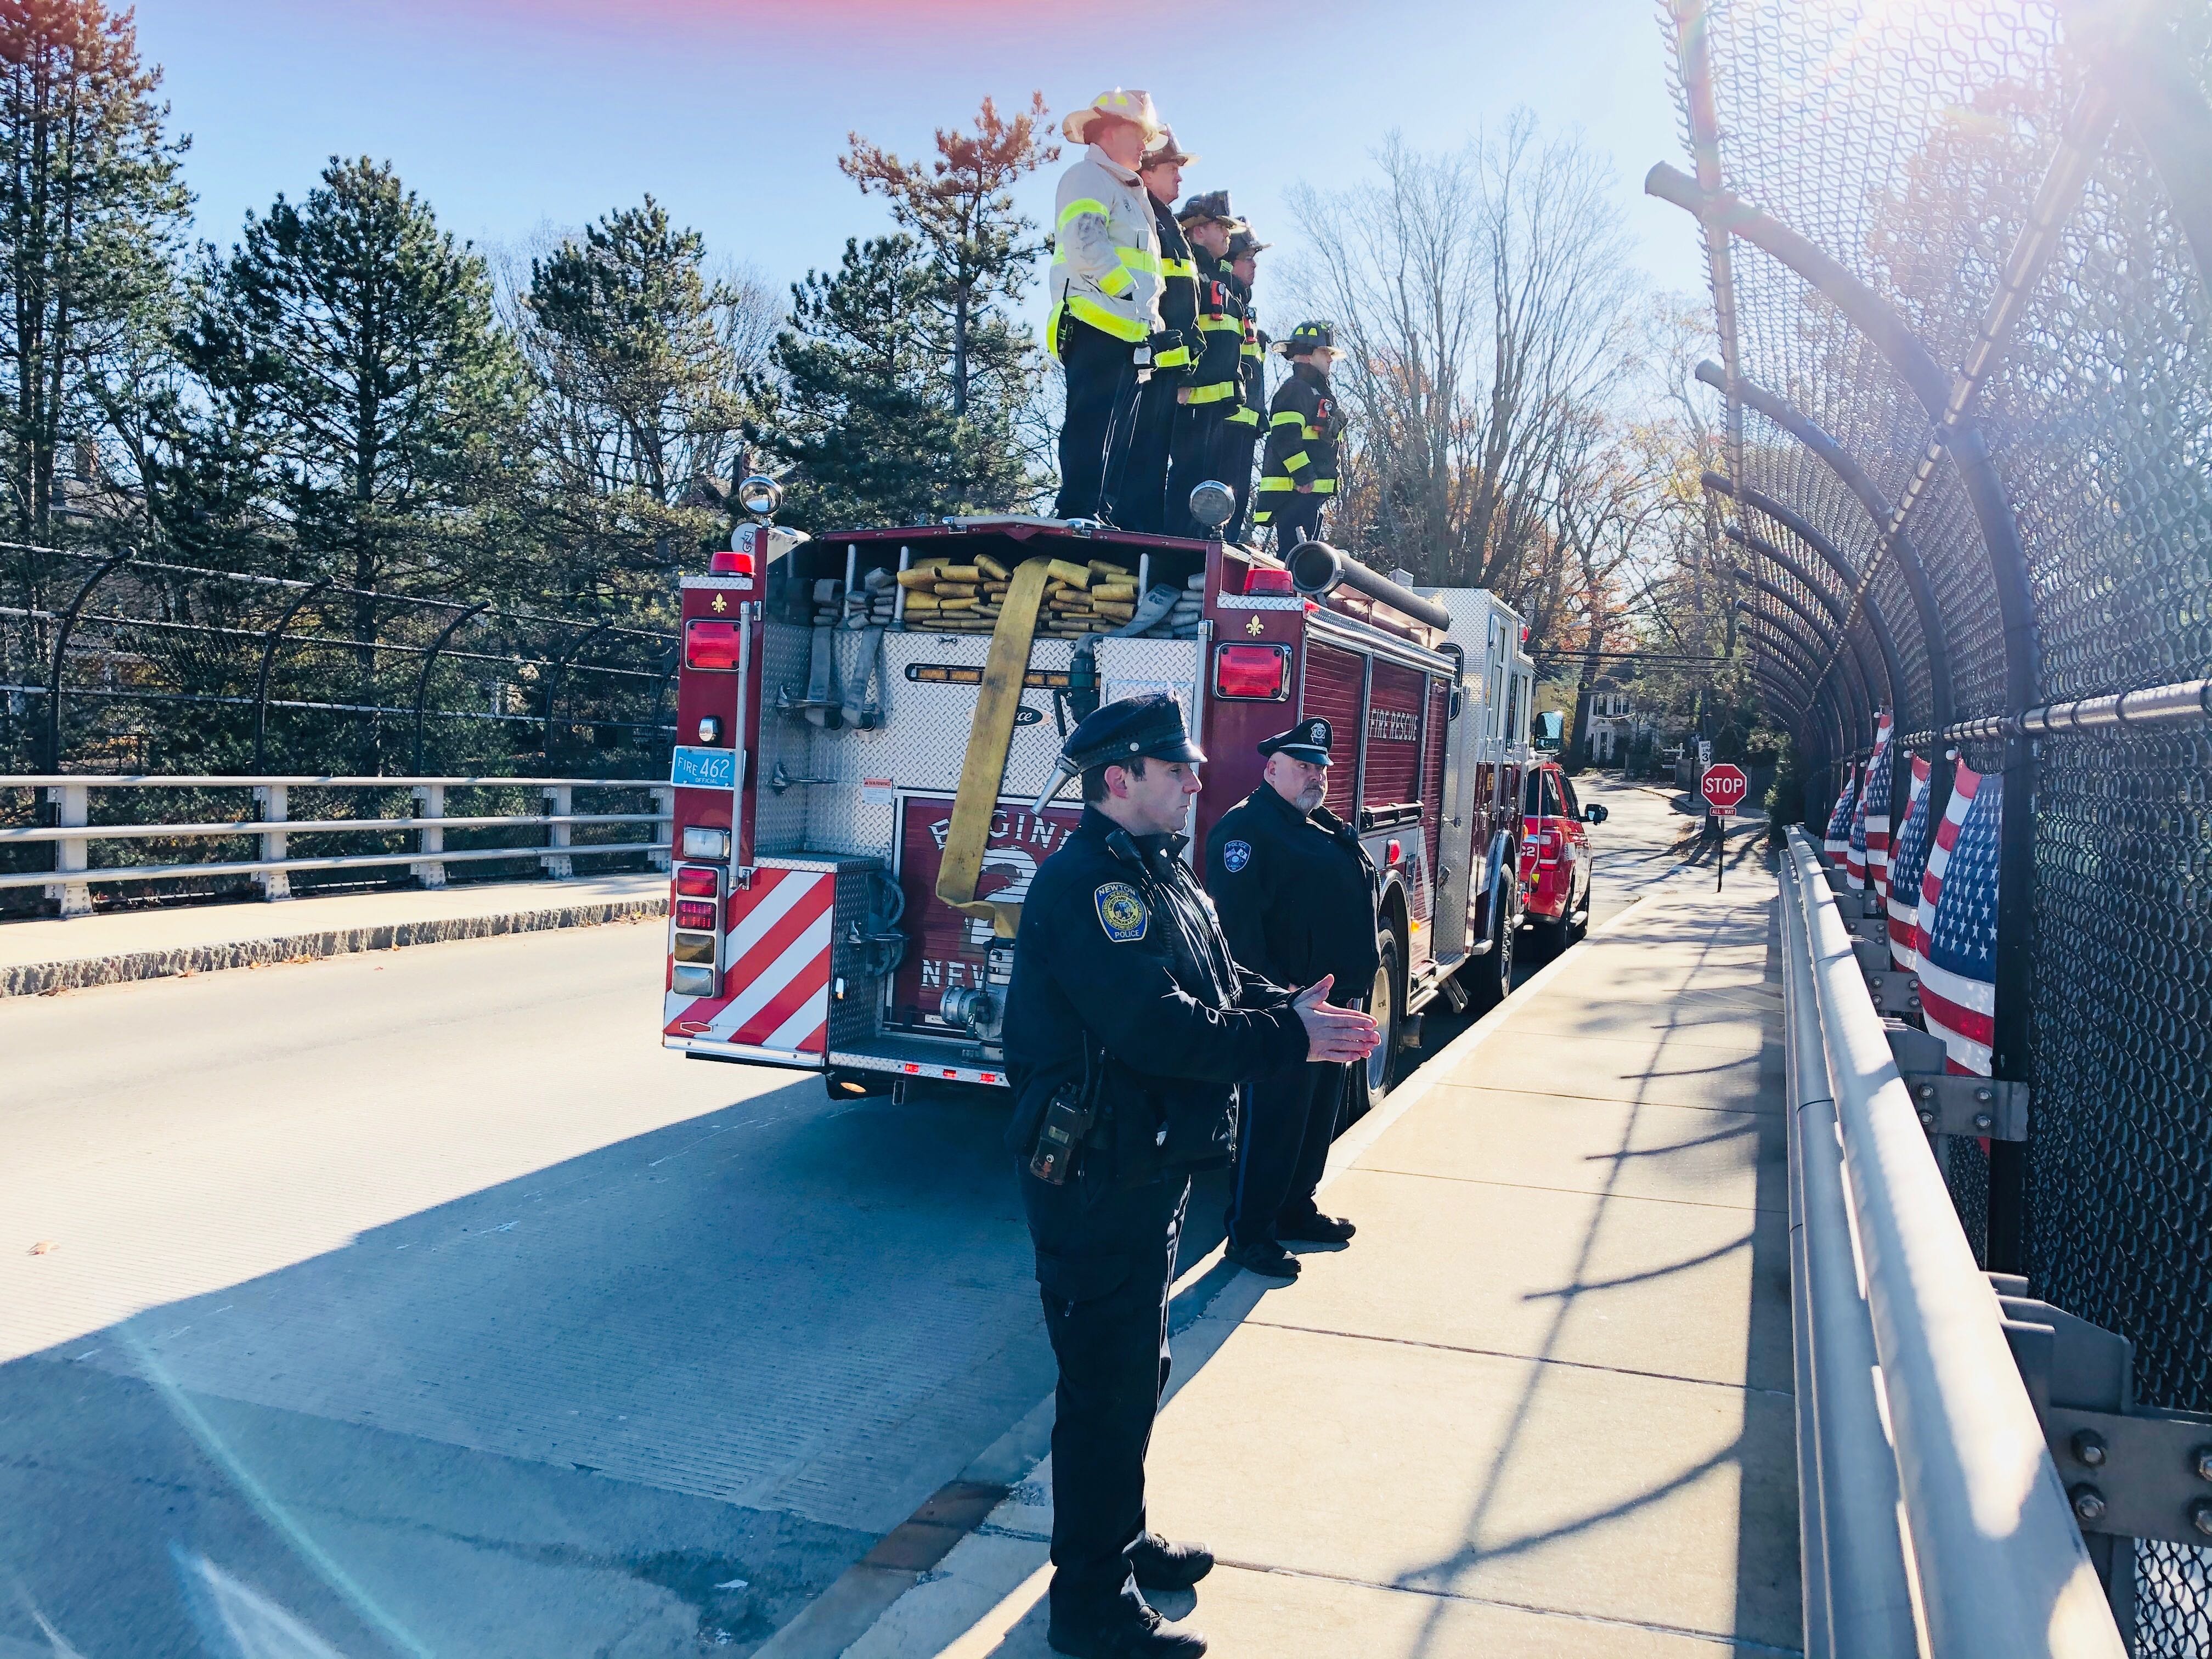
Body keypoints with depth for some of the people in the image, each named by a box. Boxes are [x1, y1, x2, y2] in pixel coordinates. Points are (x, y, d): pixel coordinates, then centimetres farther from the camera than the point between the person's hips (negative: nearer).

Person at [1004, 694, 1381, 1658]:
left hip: (1149, 1171, 10)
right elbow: (1159, 1028, -29)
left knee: (1135, 1368, 22)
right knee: (1106, 1381, 2)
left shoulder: (1158, 873, 11)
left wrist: (1294, 1011, -6)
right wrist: (1291, 1038, -22)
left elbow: (1221, 986, 13)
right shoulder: (1085, 885, -22)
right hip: (1096, 1184, -10)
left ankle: (1118, 1539, 40)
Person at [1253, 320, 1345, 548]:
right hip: (1295, 490, -11)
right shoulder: (1295, 389, -8)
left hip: (1313, 491, 11)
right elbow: (1285, 437, -20)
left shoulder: (1320, 392, 25)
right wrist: (1304, 476, -24)